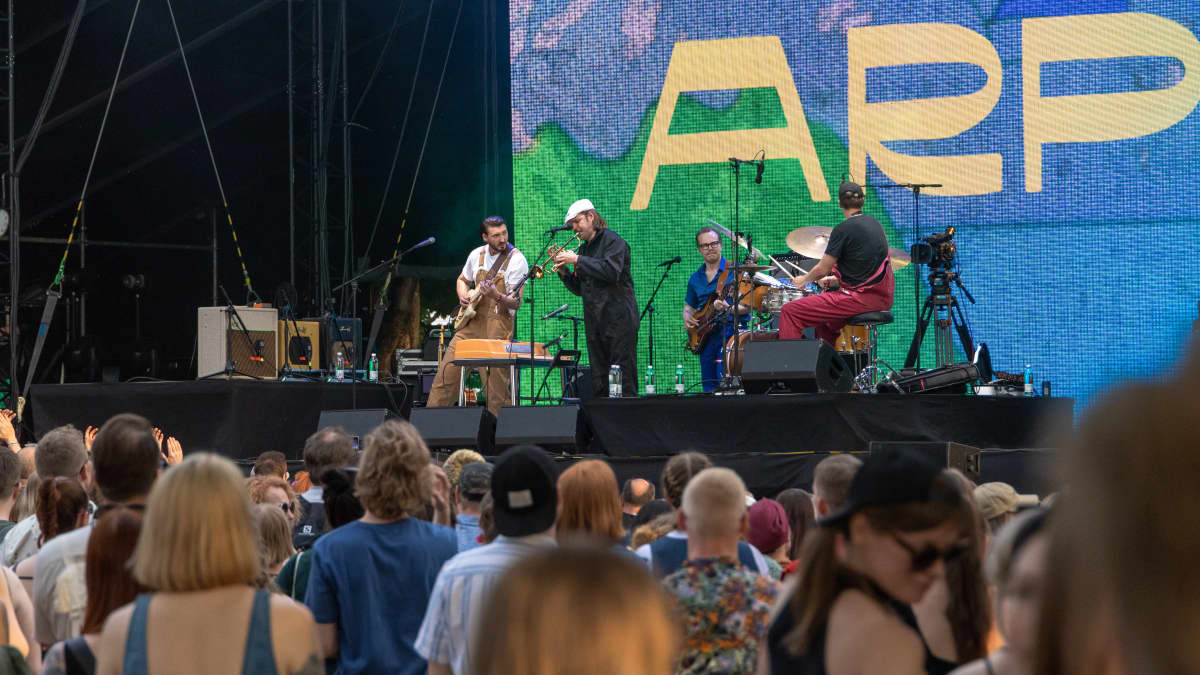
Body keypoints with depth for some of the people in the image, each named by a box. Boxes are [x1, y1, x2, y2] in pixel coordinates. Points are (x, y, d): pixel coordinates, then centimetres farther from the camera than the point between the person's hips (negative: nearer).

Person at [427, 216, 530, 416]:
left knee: (496, 381, -9)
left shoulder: (516, 260, -9)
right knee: (447, 371, 4)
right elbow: (462, 280, 28)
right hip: (471, 321, 6)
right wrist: (463, 296, 7)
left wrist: (497, 297, -34)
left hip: (498, 326, -5)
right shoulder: (477, 255, 9)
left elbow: (515, 302, -14)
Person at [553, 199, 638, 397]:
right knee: (599, 384, 5)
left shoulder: (612, 241, -3)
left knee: (624, 380, -10)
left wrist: (577, 260, -16)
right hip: (595, 324, 8)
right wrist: (563, 271, 3)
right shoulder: (584, 248, 19)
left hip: (618, 319, -8)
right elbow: (579, 289, 21)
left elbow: (611, 271, -21)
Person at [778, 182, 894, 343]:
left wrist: (804, 280, 12)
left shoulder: (843, 230, -12)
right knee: (822, 313, 34)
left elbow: (822, 269, -8)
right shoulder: (875, 224, 13)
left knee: (790, 311, -7)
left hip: (860, 298, -9)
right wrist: (835, 280, 25)